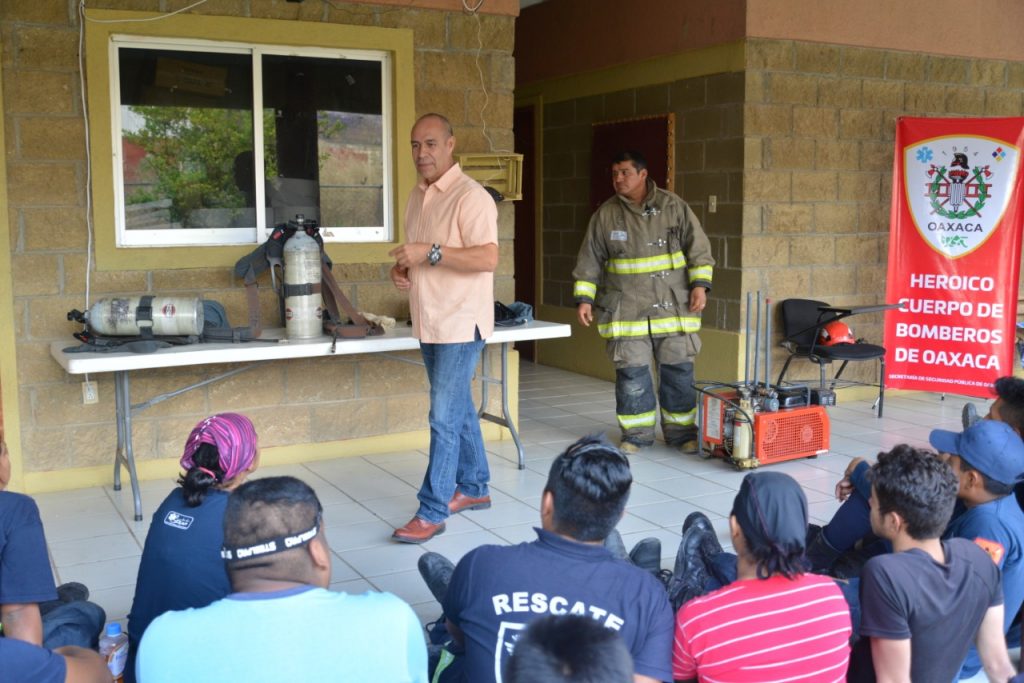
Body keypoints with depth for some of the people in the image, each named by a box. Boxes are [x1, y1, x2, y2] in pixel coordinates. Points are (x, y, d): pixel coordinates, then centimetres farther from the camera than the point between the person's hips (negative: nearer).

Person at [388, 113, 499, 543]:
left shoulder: (470, 196, -14)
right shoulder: (417, 197, 13)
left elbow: (488, 258, -23)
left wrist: (431, 252, -25)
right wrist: (402, 269, 4)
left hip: (460, 324, -9)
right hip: (429, 324, 9)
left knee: (445, 416, -8)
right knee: (458, 409, 18)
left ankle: (432, 512, -3)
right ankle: (474, 488, 31)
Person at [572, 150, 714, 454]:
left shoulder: (674, 206, 1)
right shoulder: (605, 214, 4)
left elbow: (698, 247, 3)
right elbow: (590, 260, 7)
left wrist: (700, 284, -6)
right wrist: (584, 298, 2)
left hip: (673, 307, 0)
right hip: (626, 311, 1)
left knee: (678, 371, 3)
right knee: (631, 372, 2)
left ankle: (681, 431, 16)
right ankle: (636, 433, 16)